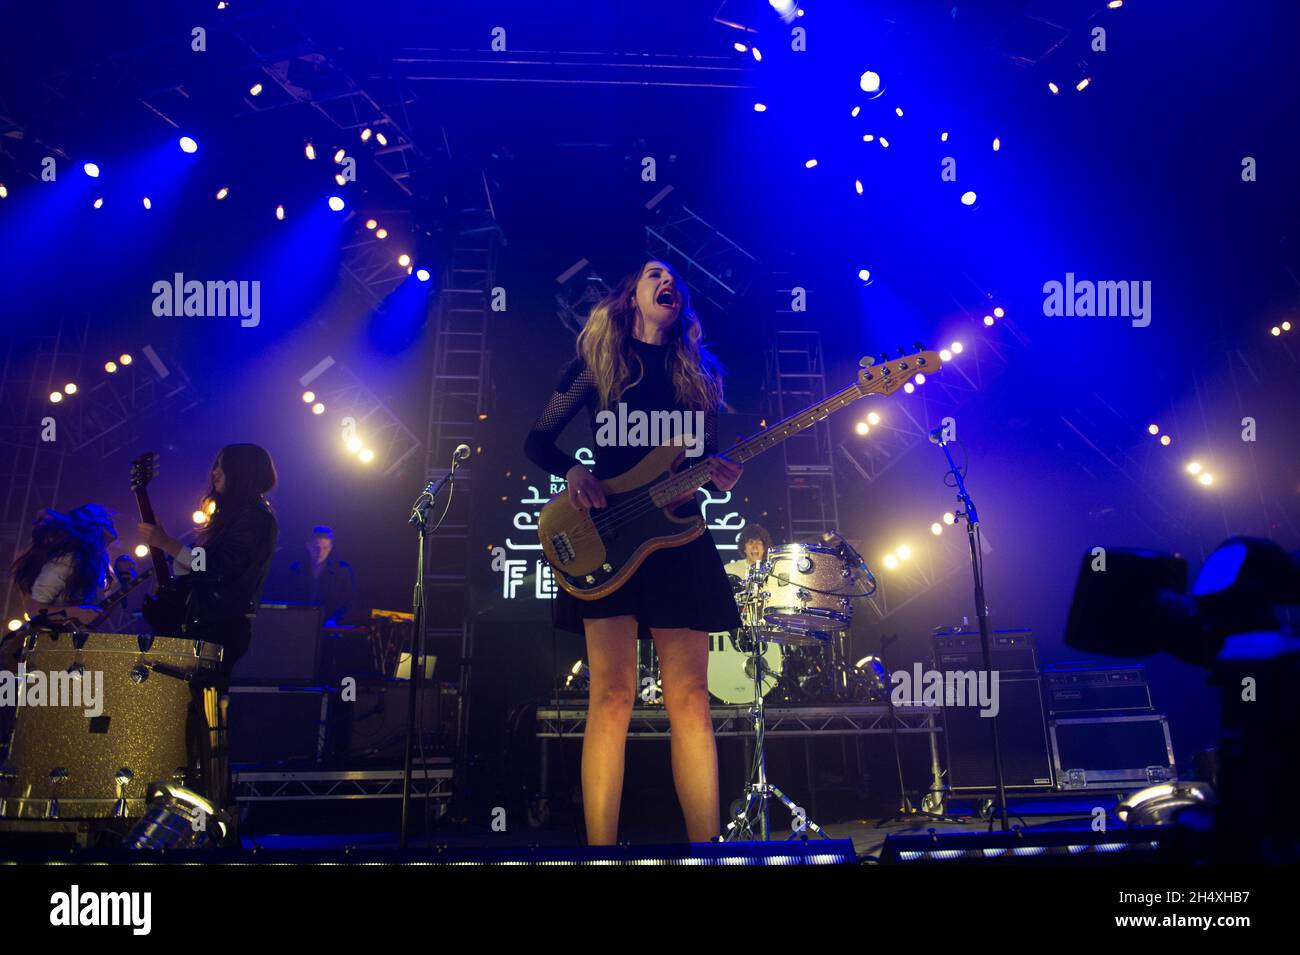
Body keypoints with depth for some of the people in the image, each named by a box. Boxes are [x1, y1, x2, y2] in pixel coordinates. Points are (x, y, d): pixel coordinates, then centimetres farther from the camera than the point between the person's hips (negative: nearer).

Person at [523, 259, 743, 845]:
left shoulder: (696, 372, 18)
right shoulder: (597, 361, 9)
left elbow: (705, 457, 17)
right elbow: (537, 441, 9)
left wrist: (718, 472, -7)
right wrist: (573, 471, -11)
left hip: (676, 532, 3)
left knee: (690, 697, -3)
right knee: (612, 692, -11)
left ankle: (706, 848, 0)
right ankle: (601, 845, -8)